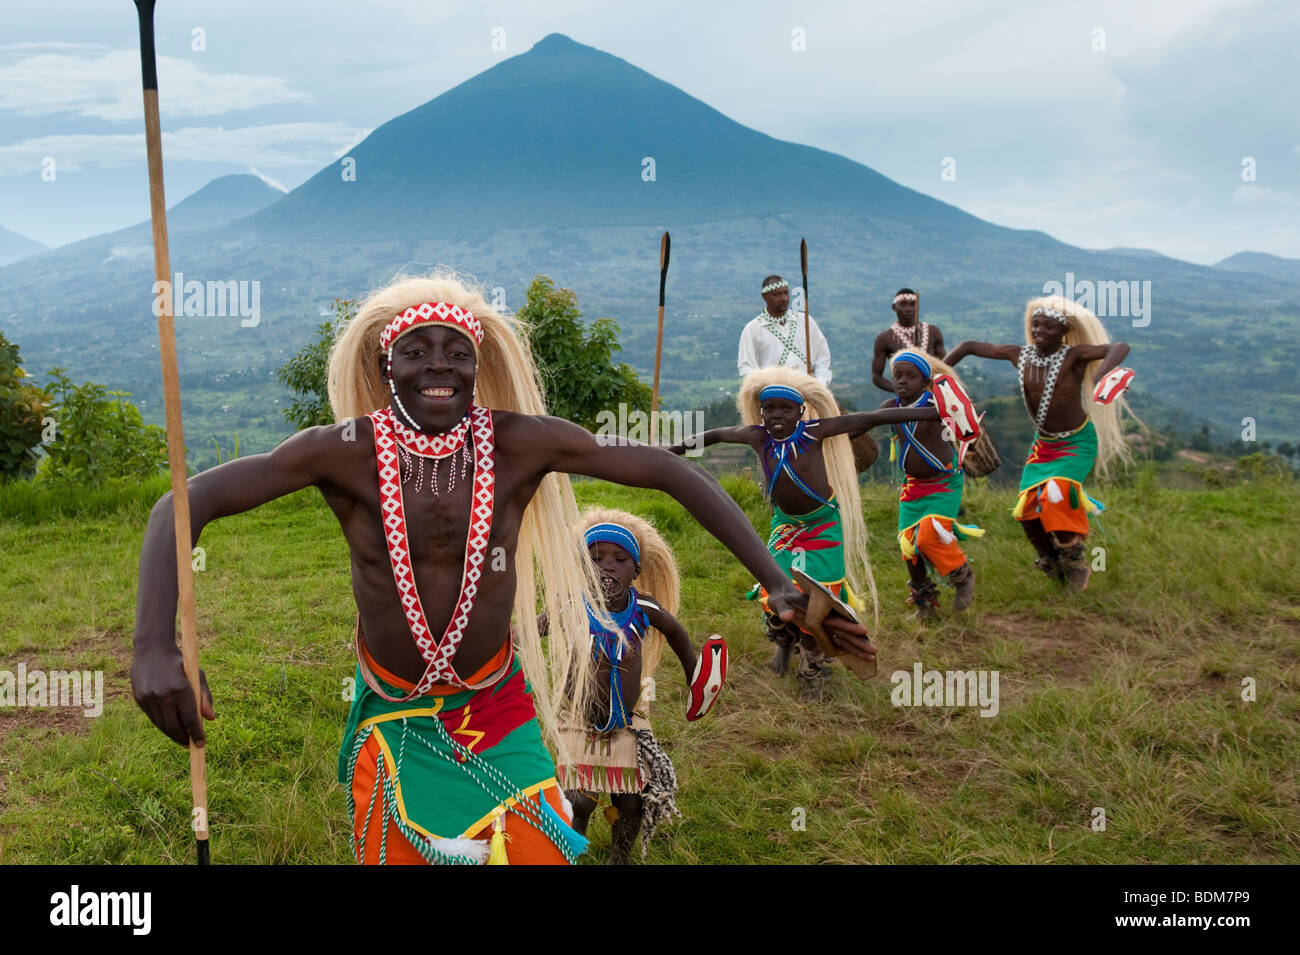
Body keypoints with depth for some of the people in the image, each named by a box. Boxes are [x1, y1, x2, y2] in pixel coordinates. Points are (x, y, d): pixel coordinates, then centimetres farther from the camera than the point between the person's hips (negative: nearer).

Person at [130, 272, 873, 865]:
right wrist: (156, 644, -37)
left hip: (496, 705, 0)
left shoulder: (519, 443, -19)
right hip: (392, 713, 0)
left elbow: (671, 473, -16)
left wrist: (778, 583, -22)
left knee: (539, 849, 5)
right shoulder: (346, 452, -20)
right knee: (391, 850, 12)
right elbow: (187, 503, -21)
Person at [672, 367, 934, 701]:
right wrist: (674, 449, 19)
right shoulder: (758, 436, -12)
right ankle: (785, 642, 31)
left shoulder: (814, 432, -21)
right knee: (772, 596, -5)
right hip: (784, 525, 3)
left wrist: (931, 413, -24)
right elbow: (716, 434, 6)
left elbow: (870, 418, -22)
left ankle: (813, 673, 21)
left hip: (824, 525, -3)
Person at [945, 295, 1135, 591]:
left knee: (1056, 494, -26)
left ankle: (1075, 560, -2)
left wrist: (1102, 374, -57)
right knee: (1028, 510, -2)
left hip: (1078, 442, -5)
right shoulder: (1020, 355, -6)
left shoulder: (1073, 356, -19)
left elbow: (1119, 347, -36)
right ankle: (1053, 565, 23)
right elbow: (970, 346, 4)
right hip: (1043, 444, 5)